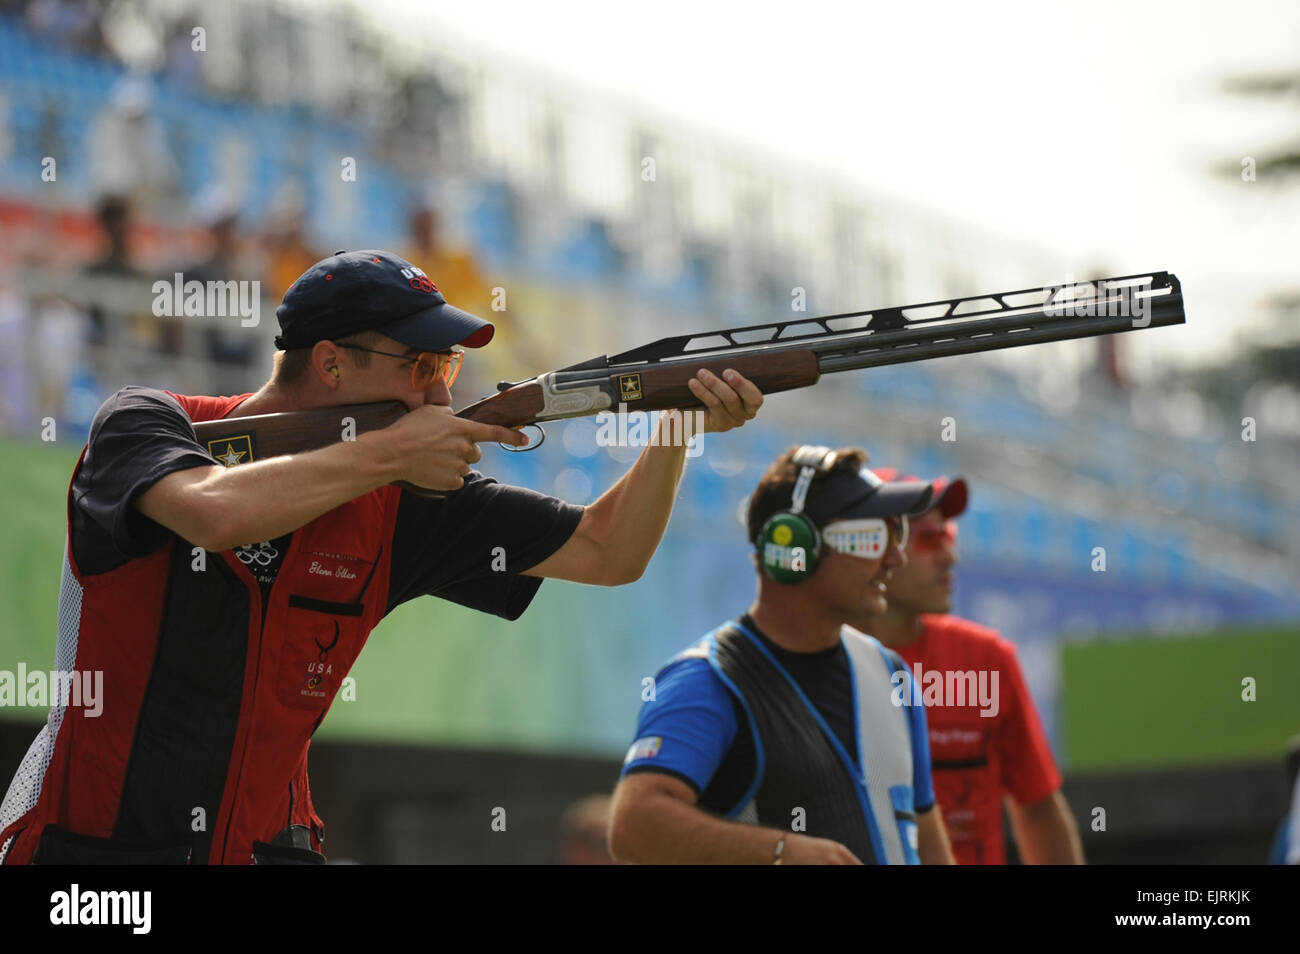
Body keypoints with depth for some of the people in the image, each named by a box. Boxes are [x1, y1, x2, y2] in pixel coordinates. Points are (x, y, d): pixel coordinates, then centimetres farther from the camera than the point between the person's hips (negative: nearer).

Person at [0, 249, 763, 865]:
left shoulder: (400, 504, 2)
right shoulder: (146, 424, -9)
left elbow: (604, 552, 5)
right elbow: (215, 512, -31)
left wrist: (678, 431, -10)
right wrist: (387, 454, -21)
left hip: (265, 846, 4)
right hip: (83, 846, -4)